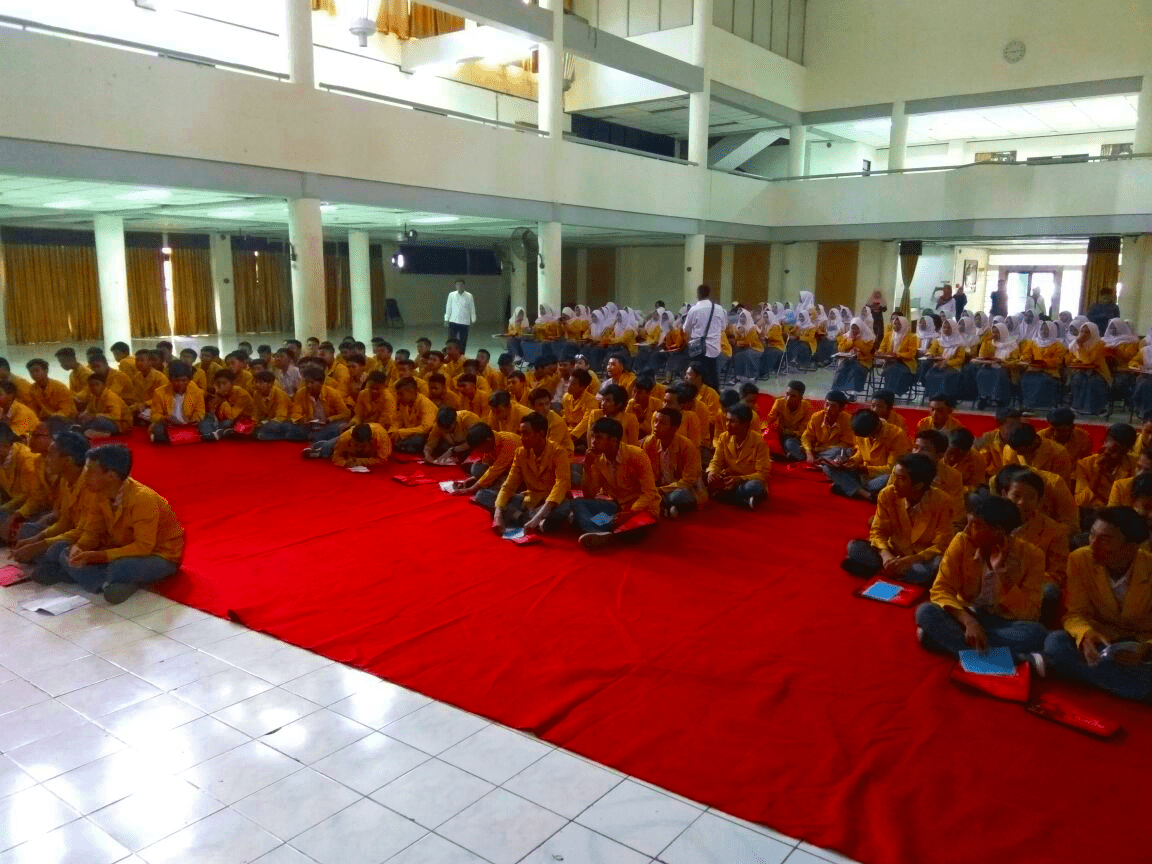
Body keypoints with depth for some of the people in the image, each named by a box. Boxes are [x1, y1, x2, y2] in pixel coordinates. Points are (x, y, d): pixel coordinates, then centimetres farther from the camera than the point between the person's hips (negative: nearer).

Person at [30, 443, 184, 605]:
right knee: (61, 550, -8)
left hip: (159, 555, -7)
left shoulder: (142, 498, -27)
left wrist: (97, 556, -34)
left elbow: (144, 547, -28)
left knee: (121, 569, -38)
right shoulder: (96, 494, -5)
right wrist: (78, 547, -21)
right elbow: (92, 531, 3)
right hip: (122, 549, 7)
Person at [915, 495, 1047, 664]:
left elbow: (1030, 615, -13)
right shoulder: (962, 543, -8)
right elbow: (940, 590, -13)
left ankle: (943, 636, -29)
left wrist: (1002, 572, -24)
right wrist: (968, 621, -30)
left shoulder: (1031, 556, -10)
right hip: (966, 618, 1)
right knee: (925, 611, -28)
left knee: (1036, 633, -33)